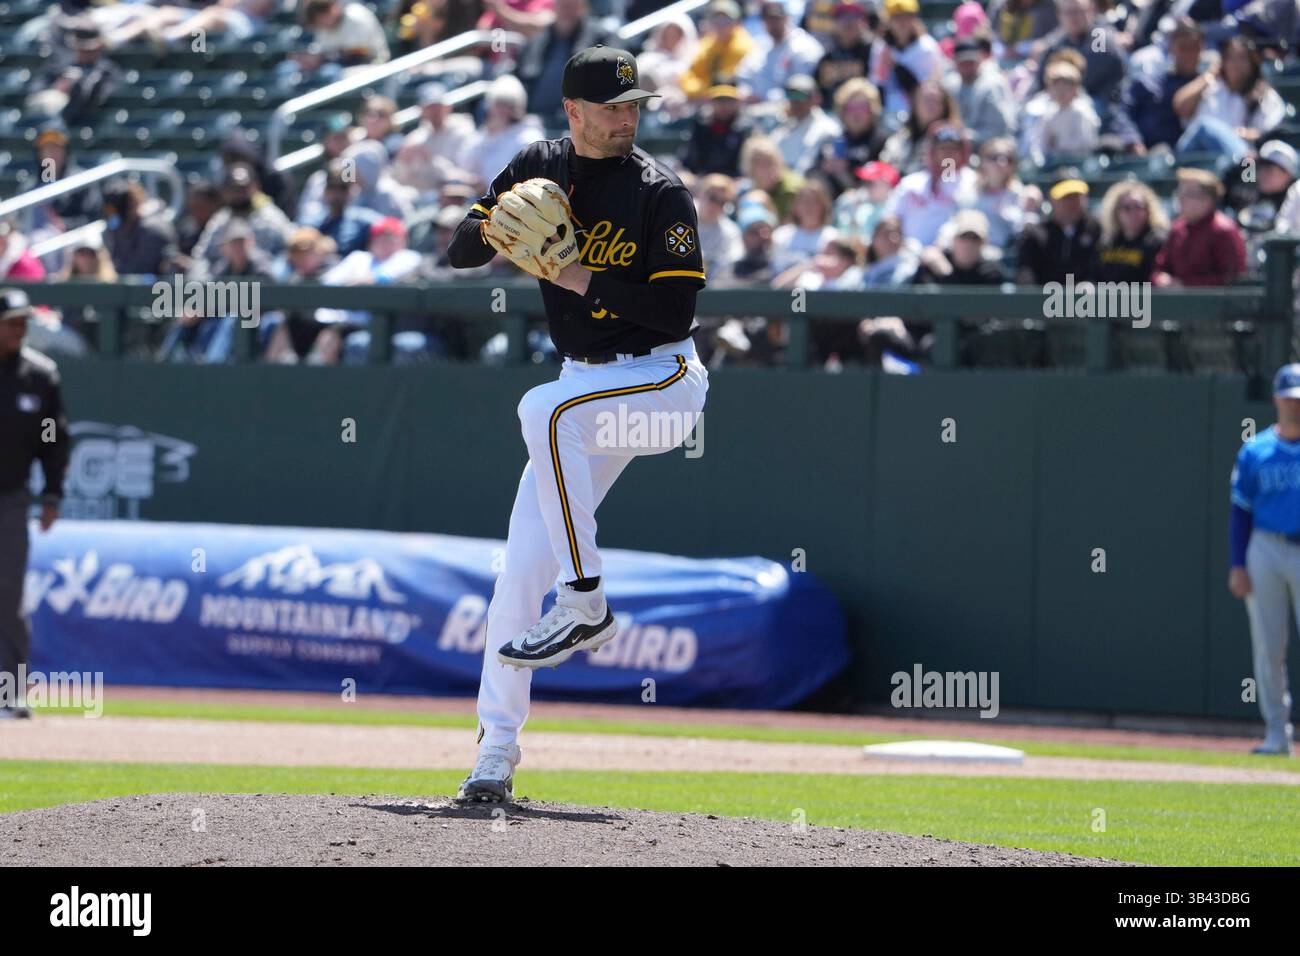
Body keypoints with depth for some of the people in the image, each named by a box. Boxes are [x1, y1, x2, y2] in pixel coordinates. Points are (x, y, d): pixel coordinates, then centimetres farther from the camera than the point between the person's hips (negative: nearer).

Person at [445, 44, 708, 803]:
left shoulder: (660, 192, -12)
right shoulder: (540, 170, 3)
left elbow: (676, 310, -18)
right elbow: (458, 252, 6)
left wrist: (585, 280, -22)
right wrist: (491, 227, -16)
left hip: (664, 378, -6)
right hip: (589, 385, 6)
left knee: (546, 409, -35)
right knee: (523, 562, -2)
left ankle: (585, 604, -26)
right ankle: (497, 751, 3)